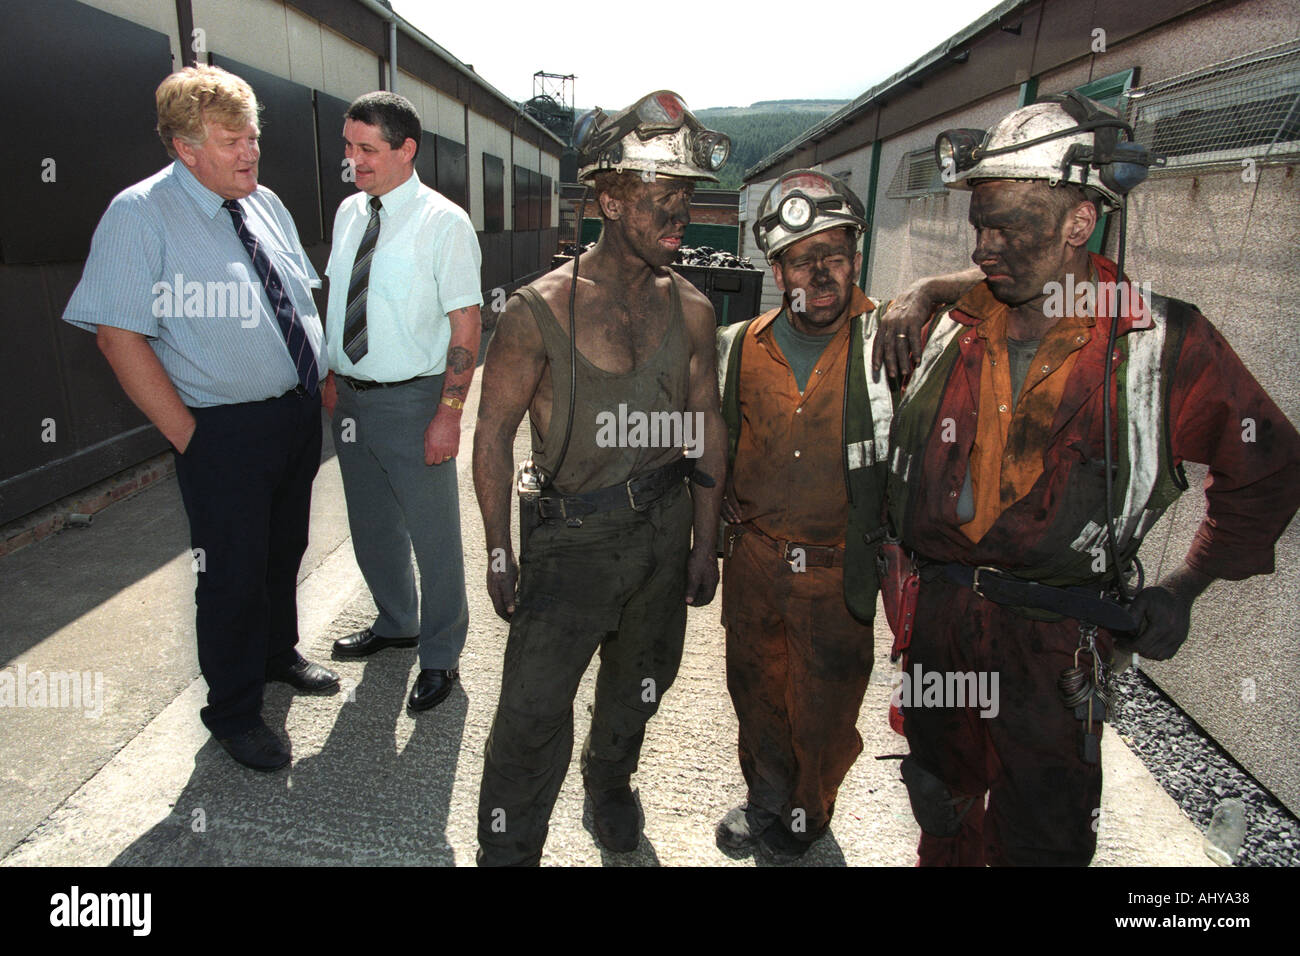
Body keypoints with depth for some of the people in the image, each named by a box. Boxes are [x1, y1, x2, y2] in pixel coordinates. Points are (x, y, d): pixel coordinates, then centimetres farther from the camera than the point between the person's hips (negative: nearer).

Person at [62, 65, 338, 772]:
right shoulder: (140, 214, -12)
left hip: (299, 414, 7)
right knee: (233, 574, 5)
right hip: (225, 431, -6)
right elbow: (119, 336, -16)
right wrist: (188, 436, -17)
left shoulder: (265, 204, 9)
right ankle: (232, 712, 27)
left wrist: (319, 387, 9)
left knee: (285, 550, 22)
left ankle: (278, 654, 46)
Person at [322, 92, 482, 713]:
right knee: (371, 525, 20)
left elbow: (466, 325, -15)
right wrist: (332, 375, 11)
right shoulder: (349, 212, 8)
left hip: (411, 400, -7)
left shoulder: (444, 223, -12)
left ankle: (440, 655, 24)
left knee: (433, 533, 4)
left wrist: (449, 413, -20)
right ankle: (395, 624, 44)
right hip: (351, 398, 7)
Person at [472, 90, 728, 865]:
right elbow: (494, 434, -9)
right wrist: (501, 553, -6)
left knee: (640, 681, 23)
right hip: (574, 533, -4)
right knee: (533, 711, -1)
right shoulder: (540, 311, -16)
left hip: (665, 528, 5)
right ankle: (508, 847, 25)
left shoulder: (692, 311, -3)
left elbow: (708, 429, 6)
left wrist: (706, 542, 8)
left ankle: (610, 779, 54)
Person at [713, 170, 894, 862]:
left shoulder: (886, 343, -13)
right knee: (754, 686, 21)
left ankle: (809, 811, 44)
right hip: (753, 561, 3)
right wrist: (728, 509, 9)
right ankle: (766, 797, 48)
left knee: (824, 705, 15)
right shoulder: (740, 348, -2)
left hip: (838, 569, -3)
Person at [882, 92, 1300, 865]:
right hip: (941, 612, 4)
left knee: (1041, 838, 12)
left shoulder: (1164, 343, -10)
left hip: (1055, 636, -3)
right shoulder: (957, 328, 1)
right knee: (943, 811, 22)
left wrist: (1185, 589, 3)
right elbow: (911, 459, 17)